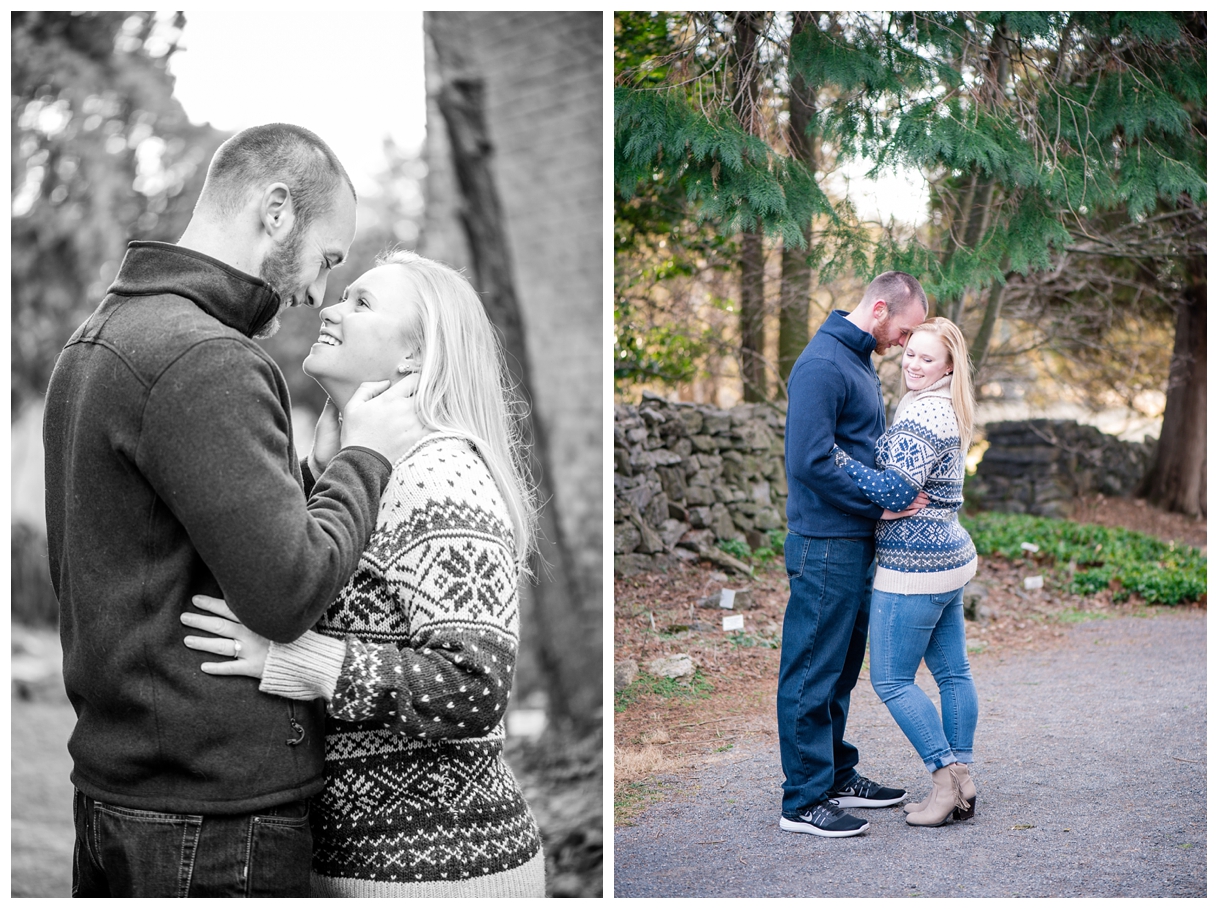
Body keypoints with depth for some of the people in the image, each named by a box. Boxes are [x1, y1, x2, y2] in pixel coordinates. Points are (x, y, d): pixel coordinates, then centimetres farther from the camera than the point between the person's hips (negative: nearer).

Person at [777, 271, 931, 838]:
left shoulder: (860, 360, 16)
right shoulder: (822, 364, -17)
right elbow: (810, 462, -23)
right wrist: (880, 505, -18)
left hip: (855, 543, 10)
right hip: (825, 543, -10)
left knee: (841, 668, 18)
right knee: (812, 673, -3)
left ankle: (836, 776, 29)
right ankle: (804, 801, 4)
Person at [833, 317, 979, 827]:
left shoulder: (921, 413, -17)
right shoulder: (945, 410, 15)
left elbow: (895, 492, -23)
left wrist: (834, 454, -22)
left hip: (914, 566, -10)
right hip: (950, 555, 10)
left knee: (890, 678, -2)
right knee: (951, 671, 12)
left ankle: (946, 774, 0)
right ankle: (960, 782, 19)